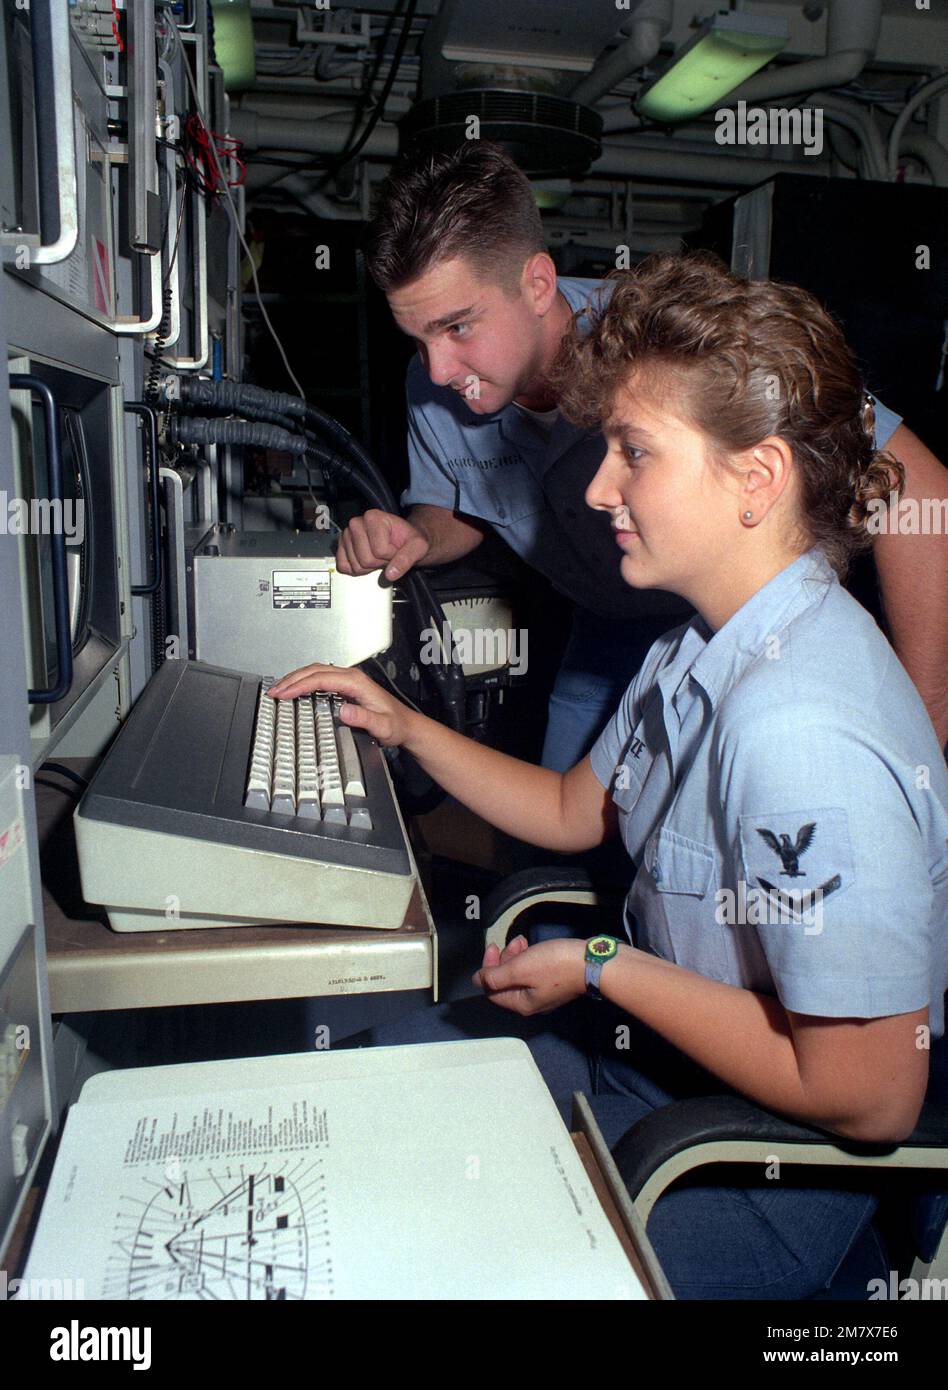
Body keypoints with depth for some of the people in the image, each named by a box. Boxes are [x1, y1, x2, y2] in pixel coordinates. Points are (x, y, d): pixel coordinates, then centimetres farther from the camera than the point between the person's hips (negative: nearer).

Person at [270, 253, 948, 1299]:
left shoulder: (804, 735, -34)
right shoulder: (705, 645, -2)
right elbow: (575, 812, 13)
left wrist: (604, 970, -20)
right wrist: (405, 729, 5)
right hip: (651, 1032, 9)